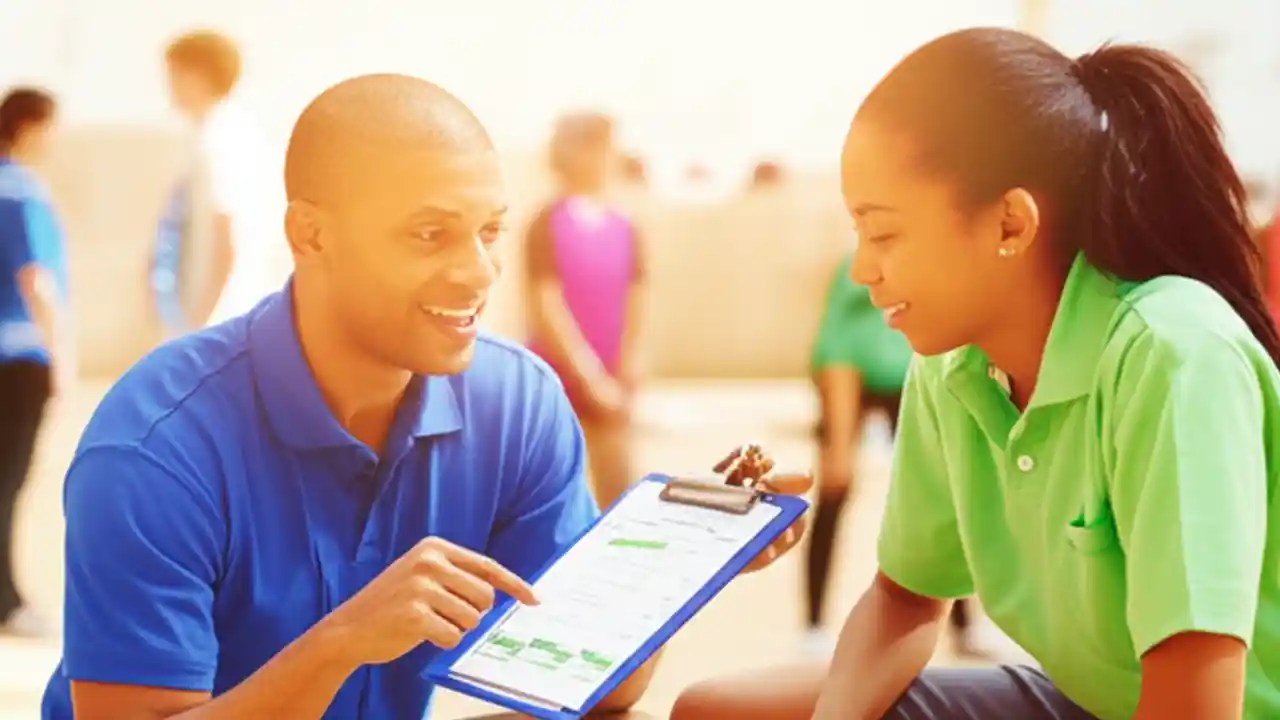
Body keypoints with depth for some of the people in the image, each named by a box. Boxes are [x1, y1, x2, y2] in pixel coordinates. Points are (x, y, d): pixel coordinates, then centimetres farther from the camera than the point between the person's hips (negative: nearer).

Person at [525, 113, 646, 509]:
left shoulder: (624, 230, 4)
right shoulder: (548, 226, -9)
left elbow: (635, 305, 3)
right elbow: (546, 306, -13)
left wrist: (626, 373, -8)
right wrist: (589, 376, -17)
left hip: (611, 380, 4)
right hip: (555, 374, -4)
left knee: (618, 493, 3)